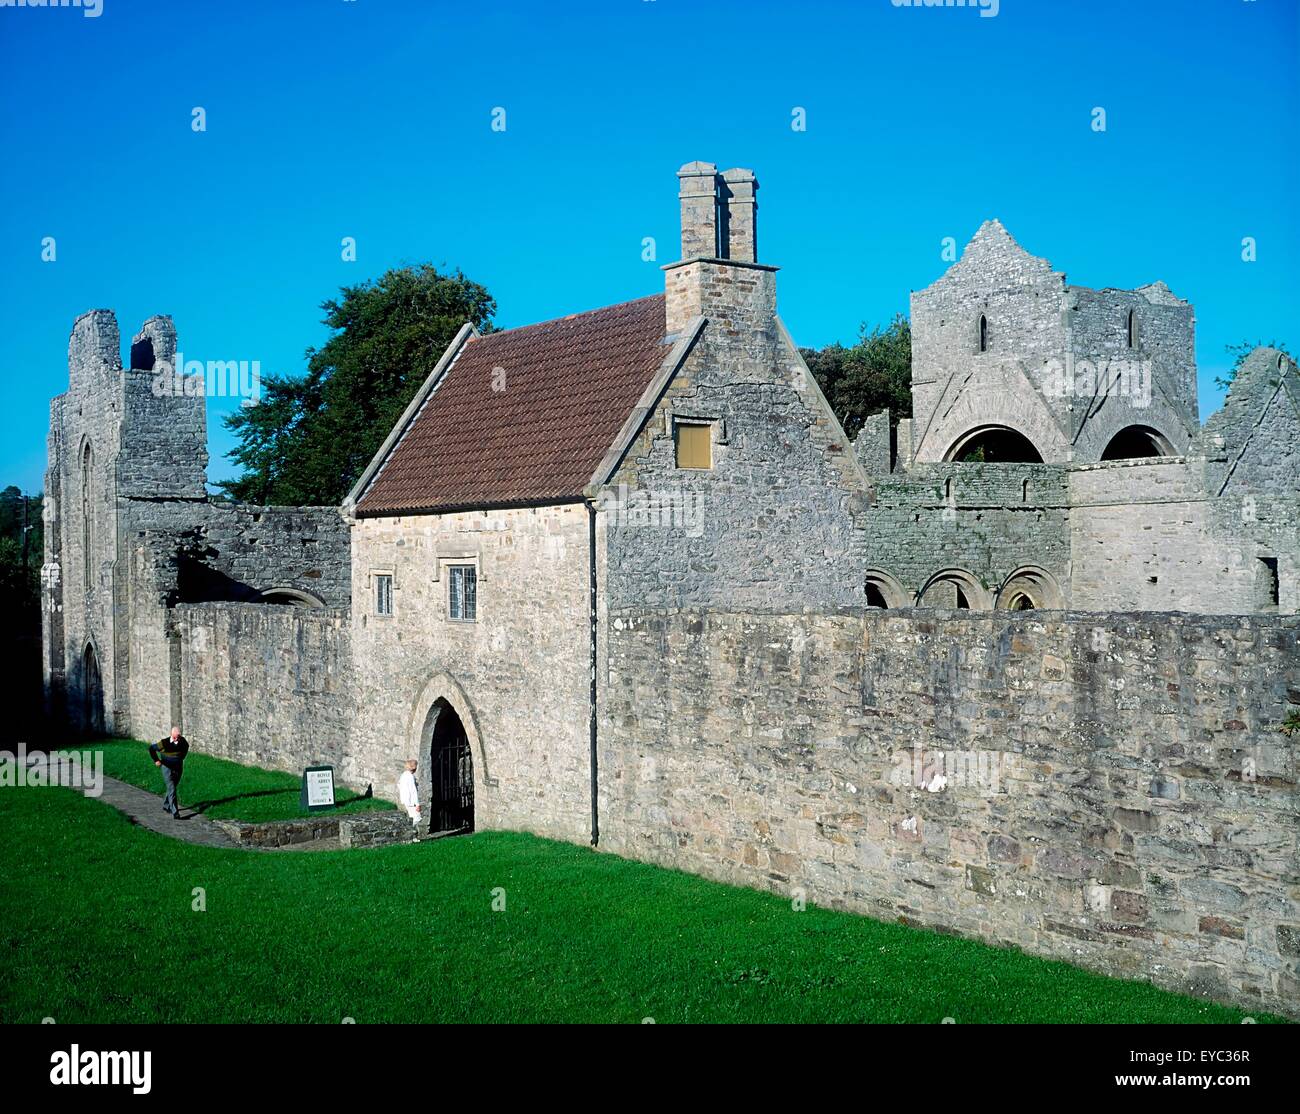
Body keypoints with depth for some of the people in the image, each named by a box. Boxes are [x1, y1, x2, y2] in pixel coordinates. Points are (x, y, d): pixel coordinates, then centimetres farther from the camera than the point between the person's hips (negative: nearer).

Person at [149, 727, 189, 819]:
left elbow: (186, 747, 18)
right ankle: (175, 813, -16)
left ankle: (166, 805, 38)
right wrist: (156, 760, -7)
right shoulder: (164, 743, -21)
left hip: (178, 768, 5)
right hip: (167, 768, -5)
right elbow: (151, 748, -6)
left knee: (172, 788, 17)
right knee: (172, 790, -12)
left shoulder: (182, 741, -8)